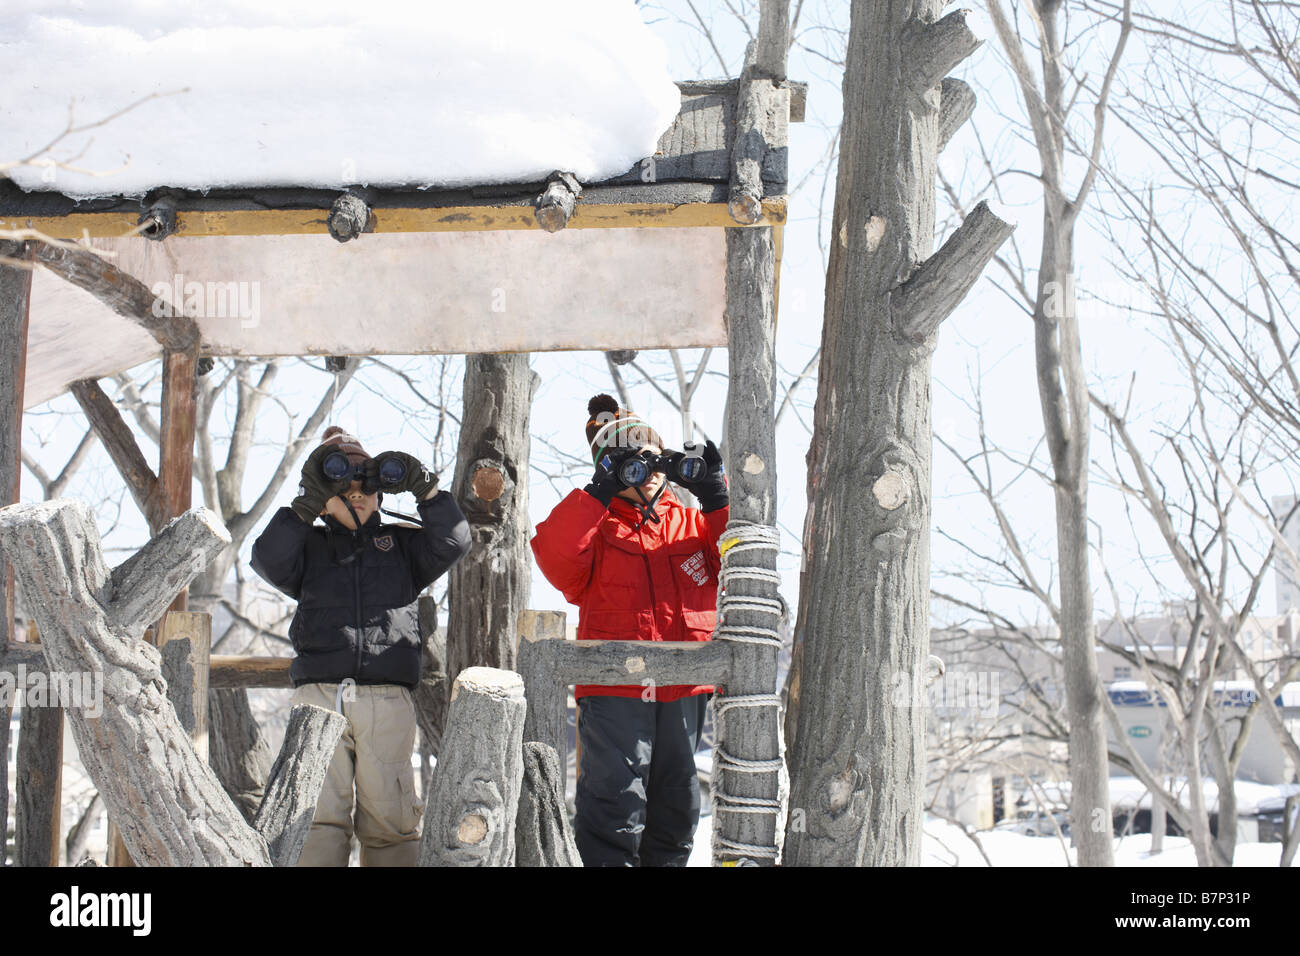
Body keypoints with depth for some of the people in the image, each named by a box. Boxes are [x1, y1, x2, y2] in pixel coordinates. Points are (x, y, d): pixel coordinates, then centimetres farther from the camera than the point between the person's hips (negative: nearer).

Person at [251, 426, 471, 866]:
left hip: (387, 699, 1)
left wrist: (424, 487, -2)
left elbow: (453, 541, 7)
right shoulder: (310, 545, 19)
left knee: (389, 818, -5)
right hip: (317, 693, -1)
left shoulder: (401, 543, 22)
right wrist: (309, 500, -6)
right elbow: (269, 560, -1)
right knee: (318, 816, -9)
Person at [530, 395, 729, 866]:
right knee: (614, 803, -8)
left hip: (684, 687, 5)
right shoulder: (595, 525, 3)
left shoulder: (690, 522, 16)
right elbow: (555, 557, -16)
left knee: (676, 802, 14)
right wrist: (601, 493, -18)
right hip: (614, 689, -4)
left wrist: (716, 496, -3)